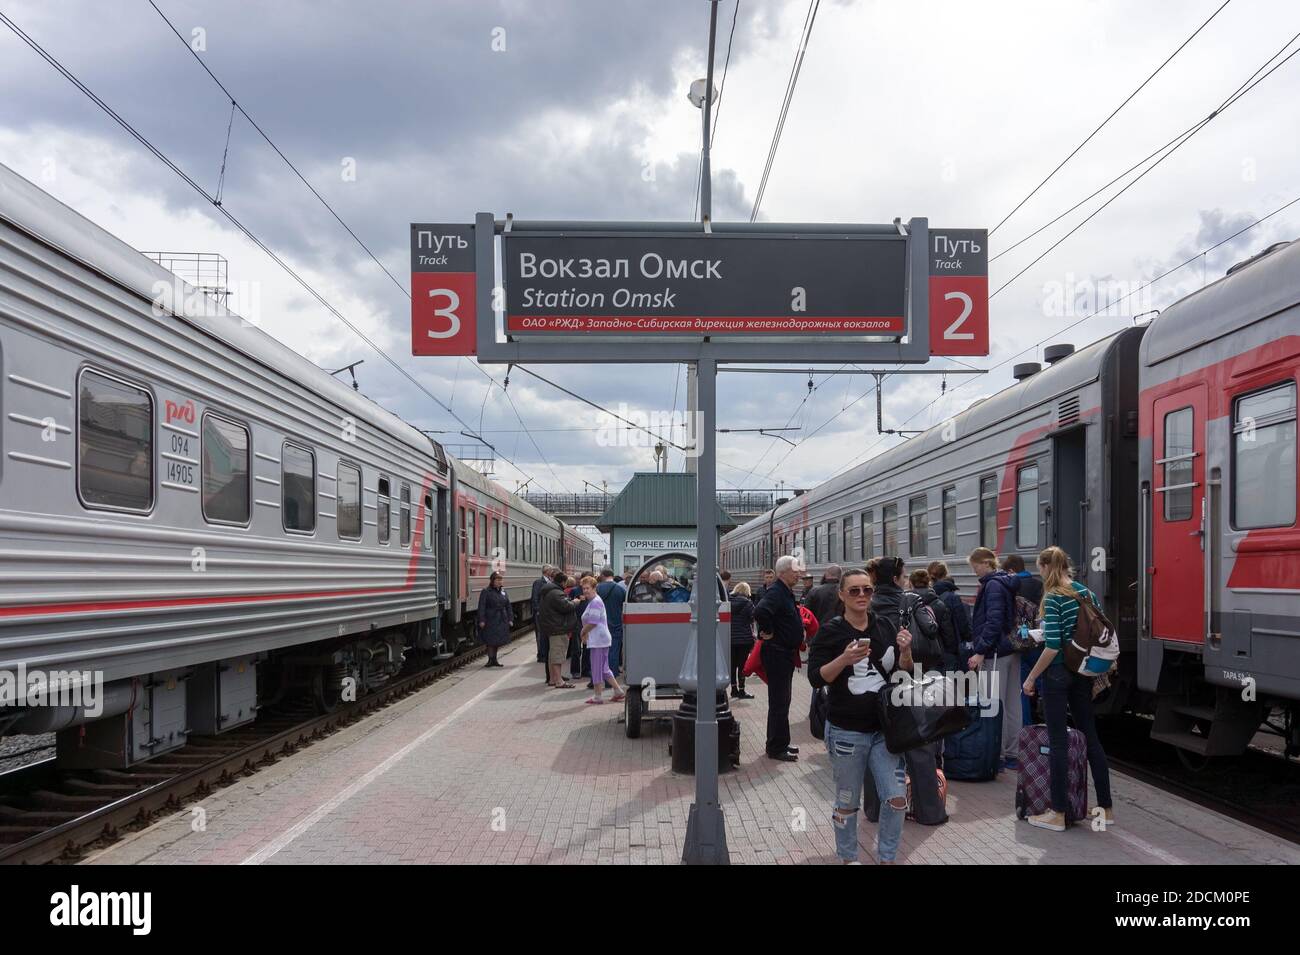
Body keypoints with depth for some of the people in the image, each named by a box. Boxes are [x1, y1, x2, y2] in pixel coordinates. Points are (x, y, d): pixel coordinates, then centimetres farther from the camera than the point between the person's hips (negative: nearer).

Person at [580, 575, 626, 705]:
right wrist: (586, 634, 12)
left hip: (598, 639, -10)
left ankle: (598, 696, 3)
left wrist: (583, 632, -6)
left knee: (597, 668, -3)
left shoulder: (596, 602, -16)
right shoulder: (592, 601, 17)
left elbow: (593, 622, -20)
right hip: (597, 639, 10)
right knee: (603, 668, 14)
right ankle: (618, 691, 17)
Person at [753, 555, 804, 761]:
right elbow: (760, 611, -38)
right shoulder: (776, 593, -19)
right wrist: (767, 632, -25)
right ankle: (776, 748, 1)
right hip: (777, 653, -10)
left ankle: (779, 744, 26)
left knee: (782, 701, 17)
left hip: (786, 653, 10)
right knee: (779, 702, -5)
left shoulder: (787, 593, 13)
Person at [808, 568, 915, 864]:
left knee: (898, 798, 2)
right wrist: (845, 659, -27)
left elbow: (904, 672, 9)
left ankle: (887, 859, 20)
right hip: (846, 732, -3)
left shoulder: (885, 626, 3)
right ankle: (848, 858, 29)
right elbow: (815, 678, -12)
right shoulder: (831, 632, -8)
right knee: (847, 803, 10)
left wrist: (906, 651, -12)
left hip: (884, 729, 3)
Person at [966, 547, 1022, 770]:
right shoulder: (1007, 583, 15)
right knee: (1012, 704, 11)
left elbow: (993, 621, -21)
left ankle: (997, 755, -1)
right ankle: (1013, 754, 18)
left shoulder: (993, 585, -13)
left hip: (996, 653, -10)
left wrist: (980, 651, -20)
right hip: (1012, 650, 10)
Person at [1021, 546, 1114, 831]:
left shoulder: (1053, 599, -15)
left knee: (1058, 741, -1)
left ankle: (1058, 814, 5)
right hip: (1083, 674, 7)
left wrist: (1031, 678, -11)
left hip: (1058, 673, -7)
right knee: (1090, 736, 15)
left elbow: (1052, 647, -19)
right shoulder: (1087, 593, 7)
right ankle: (1106, 808, 22)